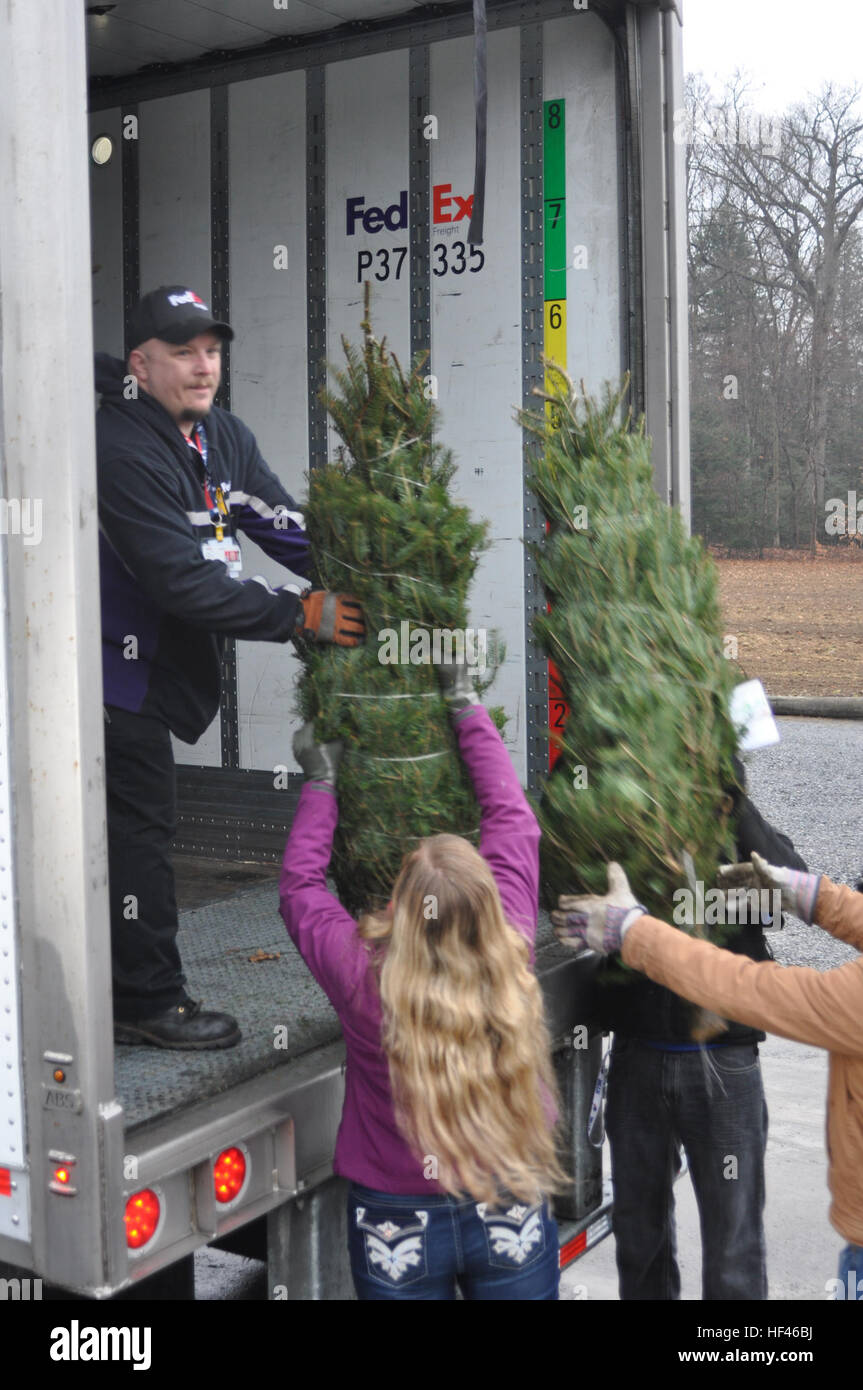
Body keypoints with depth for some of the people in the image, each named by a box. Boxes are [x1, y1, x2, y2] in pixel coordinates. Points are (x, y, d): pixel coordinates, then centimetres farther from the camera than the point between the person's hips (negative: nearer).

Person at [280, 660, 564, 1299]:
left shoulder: (363, 976, -23)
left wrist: (321, 783, 9)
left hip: (398, 1227, -1)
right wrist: (466, 704, 3)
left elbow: (300, 882, -2)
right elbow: (512, 817, -5)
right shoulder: (512, 955, -19)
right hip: (511, 1220, 1)